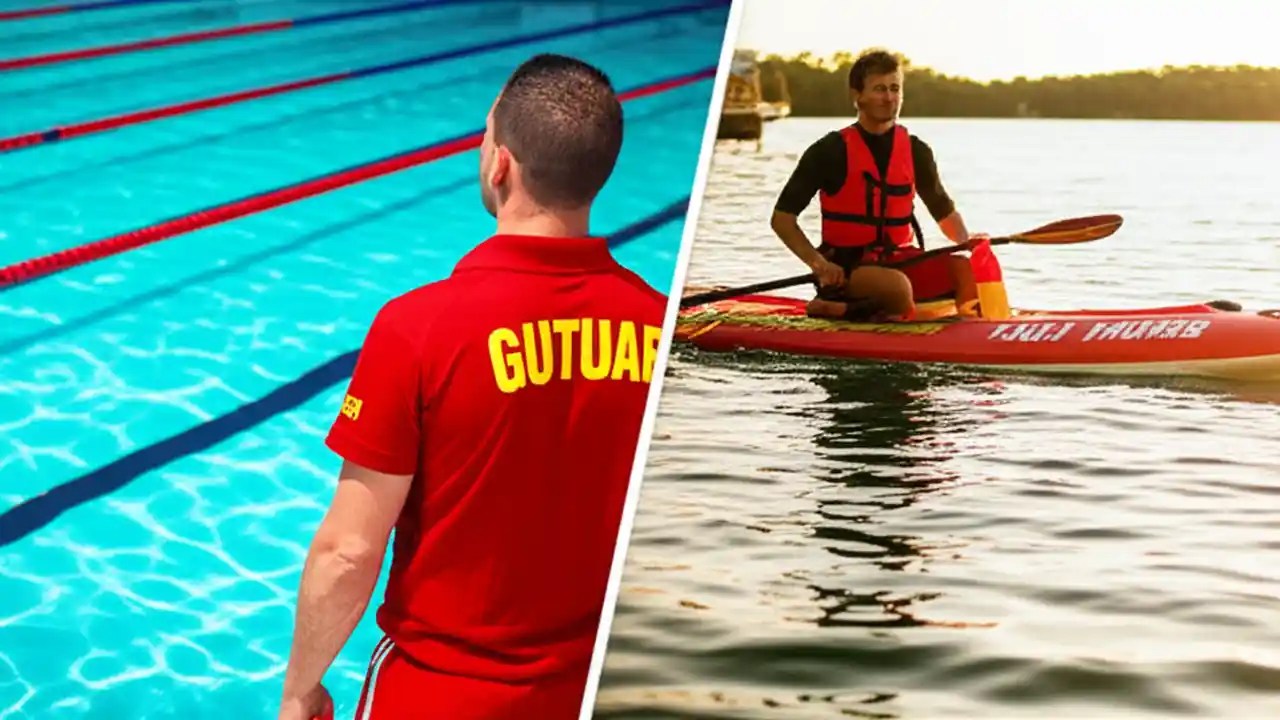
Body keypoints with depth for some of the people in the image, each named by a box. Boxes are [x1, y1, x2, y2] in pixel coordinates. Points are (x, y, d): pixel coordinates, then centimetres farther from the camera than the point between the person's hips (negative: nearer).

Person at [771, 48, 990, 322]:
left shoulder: (915, 152, 9)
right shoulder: (830, 151, -5)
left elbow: (945, 211, 22)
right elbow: (782, 218, -4)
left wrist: (966, 241, -1)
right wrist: (818, 262, -19)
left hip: (899, 260, 6)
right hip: (845, 268, -6)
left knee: (969, 272, -21)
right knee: (898, 286, -38)